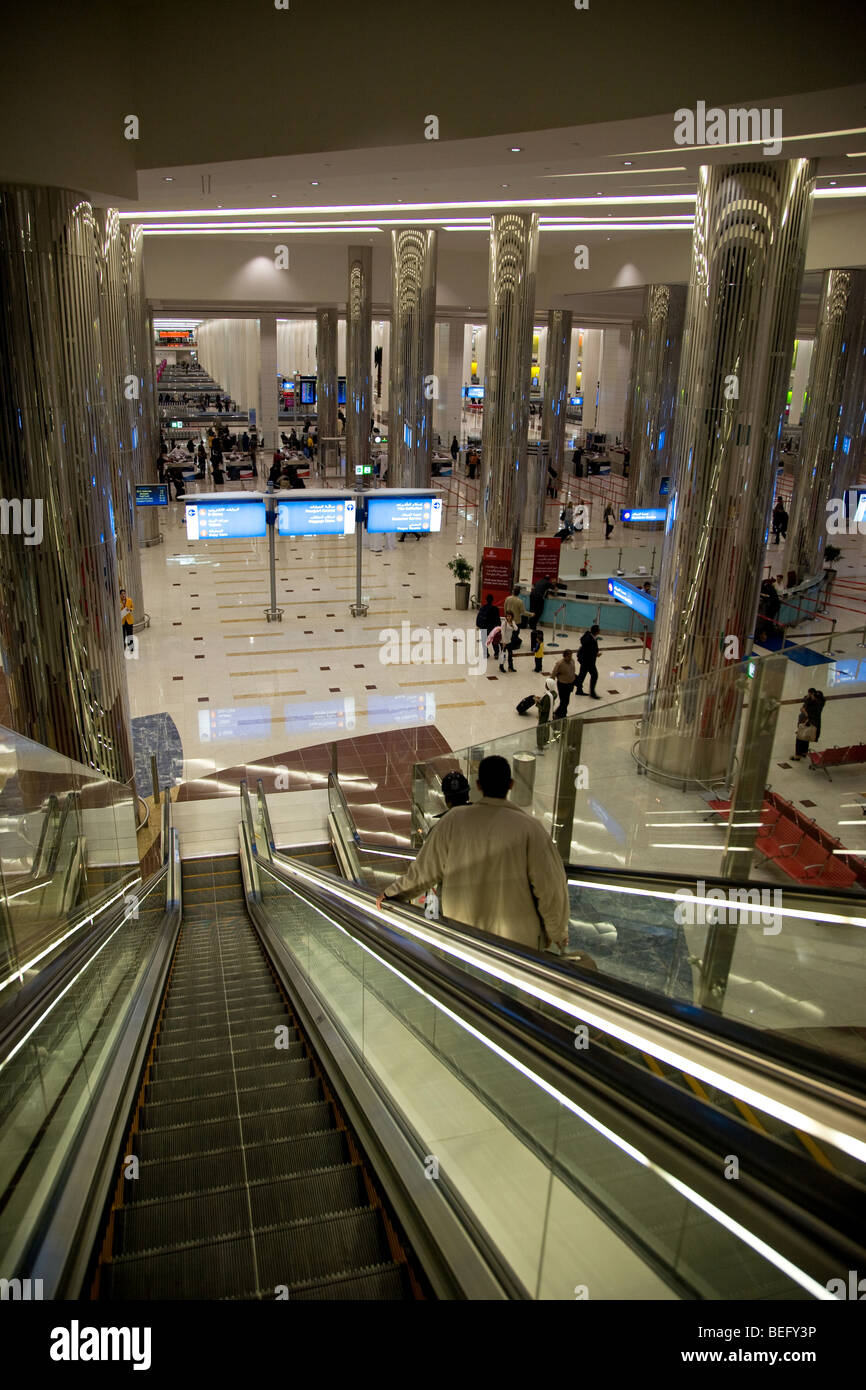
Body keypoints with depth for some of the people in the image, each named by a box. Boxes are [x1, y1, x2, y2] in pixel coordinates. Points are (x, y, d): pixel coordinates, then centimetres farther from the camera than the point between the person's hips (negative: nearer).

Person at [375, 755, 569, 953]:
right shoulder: (529, 827, -11)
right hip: (520, 943, -2)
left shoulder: (453, 821, -5)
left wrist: (391, 892, 17)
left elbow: (425, 871, 1)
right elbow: (551, 889, -11)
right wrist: (559, 936, 4)